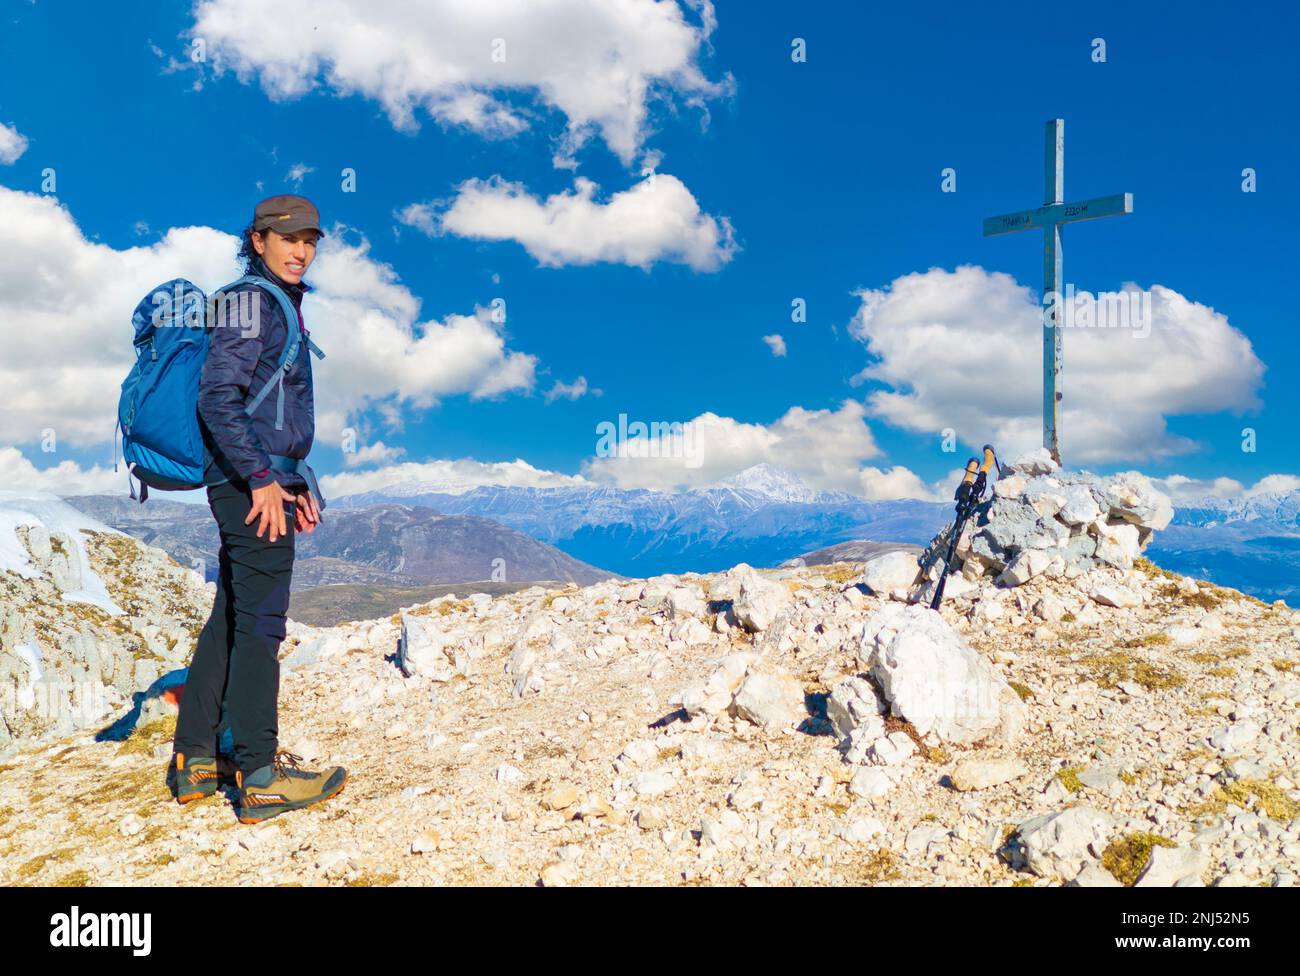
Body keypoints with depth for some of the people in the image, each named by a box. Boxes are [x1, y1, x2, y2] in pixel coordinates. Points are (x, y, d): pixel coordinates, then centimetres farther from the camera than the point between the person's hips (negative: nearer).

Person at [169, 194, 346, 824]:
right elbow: (218, 398, -17)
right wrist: (263, 479, -20)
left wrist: (302, 484, 19)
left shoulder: (282, 307, 22)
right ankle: (260, 776, -3)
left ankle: (193, 762, 20)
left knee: (229, 620, 12)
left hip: (267, 484, 10)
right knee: (260, 622, -8)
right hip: (253, 486, -10)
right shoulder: (251, 300, -6)